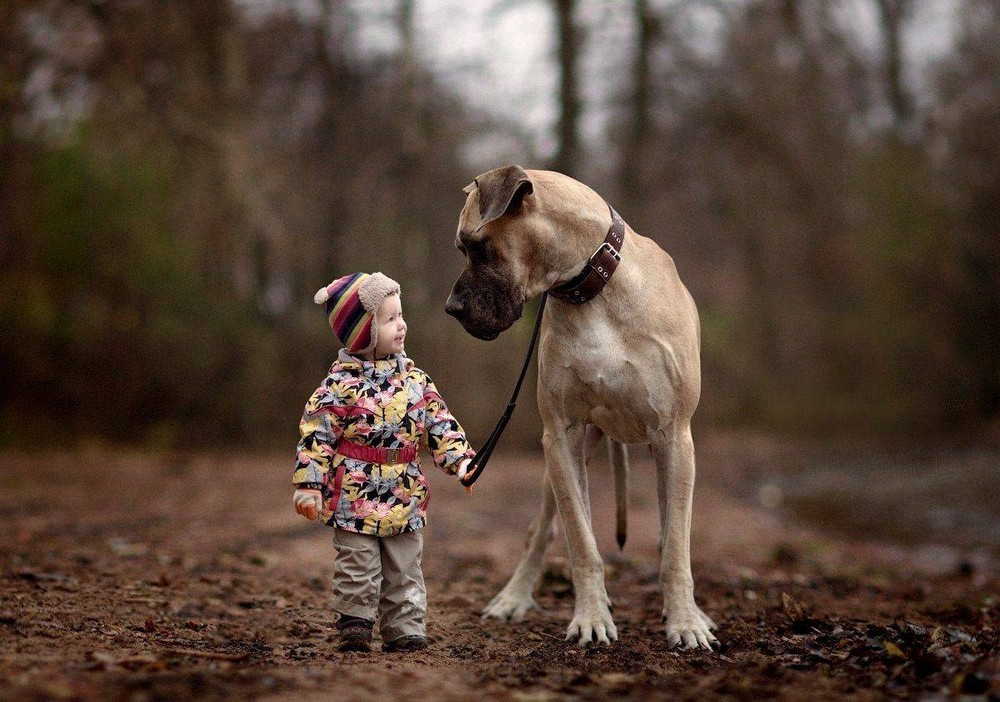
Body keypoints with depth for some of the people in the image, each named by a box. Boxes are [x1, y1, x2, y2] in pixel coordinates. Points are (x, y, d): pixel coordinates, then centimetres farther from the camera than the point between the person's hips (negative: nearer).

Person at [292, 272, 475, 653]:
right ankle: (354, 628, 13)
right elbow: (315, 436, -11)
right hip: (354, 497, -5)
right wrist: (309, 485, -15)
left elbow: (440, 424, 8)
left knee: (404, 571, 10)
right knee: (358, 571, 2)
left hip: (405, 498, 5)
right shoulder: (340, 384, -12)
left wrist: (460, 458, -5)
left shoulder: (414, 378, 4)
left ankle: (405, 629, 18)